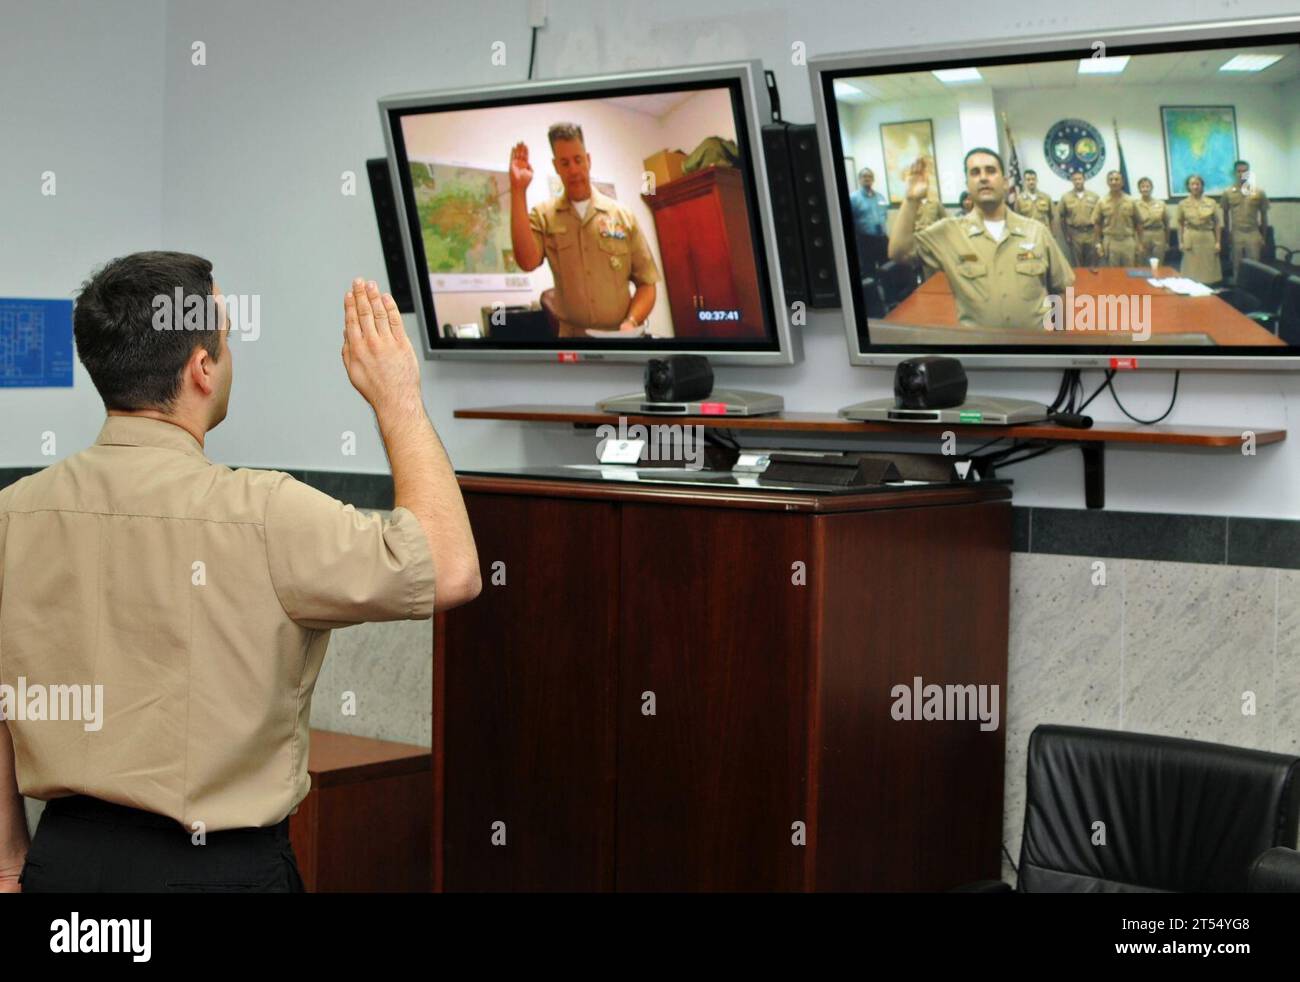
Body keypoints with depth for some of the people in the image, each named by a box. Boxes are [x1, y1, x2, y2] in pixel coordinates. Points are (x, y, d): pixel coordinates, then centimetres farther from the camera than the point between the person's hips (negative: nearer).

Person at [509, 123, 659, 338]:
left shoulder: (623, 216, 7)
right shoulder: (543, 216, 6)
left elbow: (646, 282, 8)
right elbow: (527, 261, -13)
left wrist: (631, 322, -10)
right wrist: (518, 191, -11)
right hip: (572, 335, -1)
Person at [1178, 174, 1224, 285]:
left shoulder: (1211, 203, 1)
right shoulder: (1183, 204, 2)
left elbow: (1217, 224, 3)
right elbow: (1180, 224, 6)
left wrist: (1217, 242, -2)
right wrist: (1181, 242, 1)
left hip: (1208, 239, 0)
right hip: (1191, 240, 0)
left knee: (1208, 271, 2)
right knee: (1192, 271, -1)